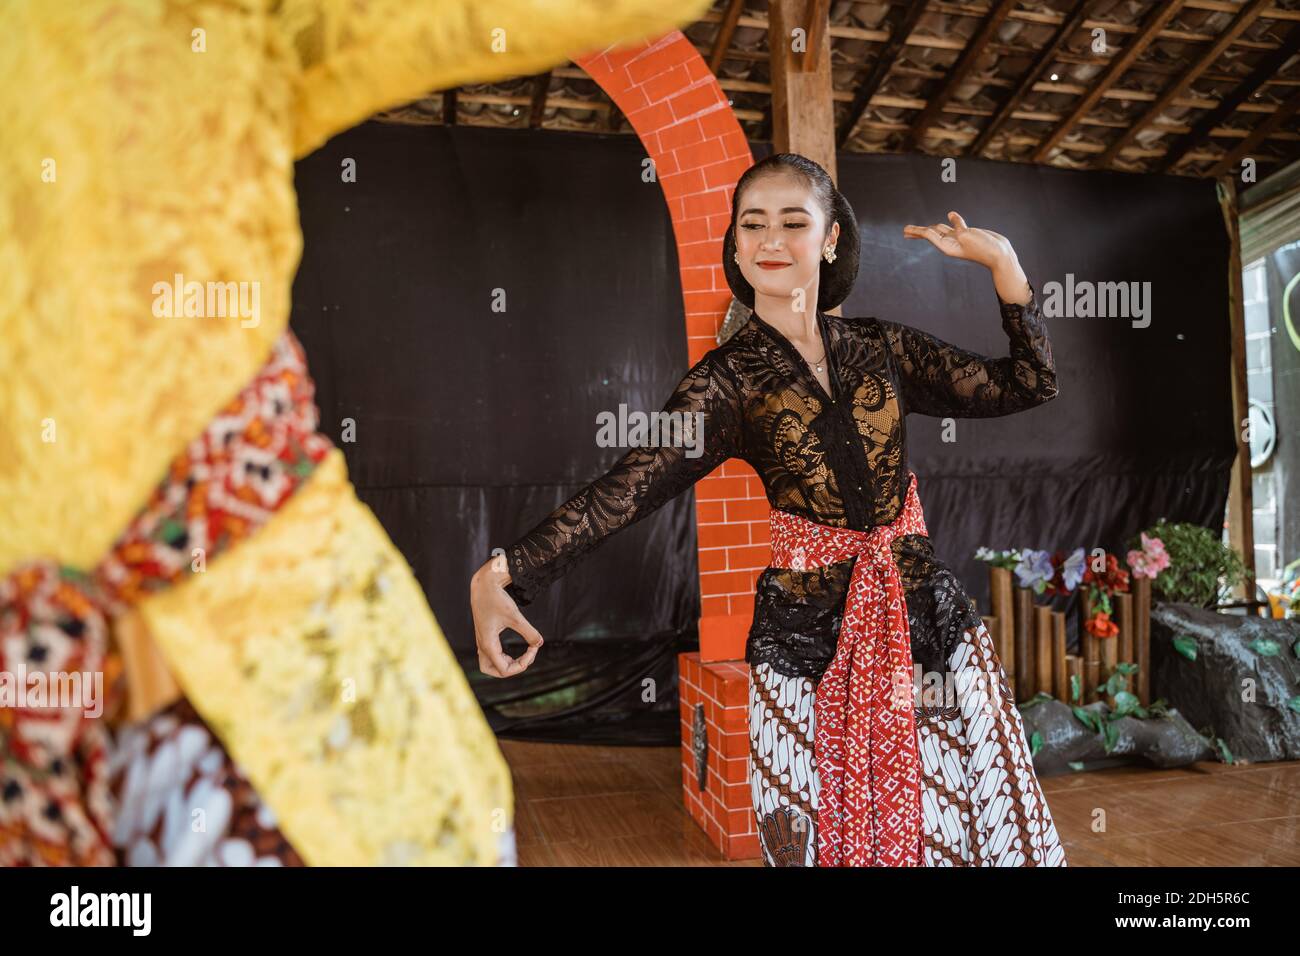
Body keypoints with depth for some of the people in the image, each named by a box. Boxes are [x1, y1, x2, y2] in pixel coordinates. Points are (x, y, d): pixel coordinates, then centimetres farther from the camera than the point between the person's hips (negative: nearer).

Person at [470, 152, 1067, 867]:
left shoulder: (881, 348, 6)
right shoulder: (730, 377, -4)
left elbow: (1027, 384, 11)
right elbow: (628, 487, -18)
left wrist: (1002, 262, 1)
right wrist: (503, 574, -30)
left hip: (926, 616, 4)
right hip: (807, 635, -3)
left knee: (976, 825, 11)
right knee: (822, 834, 6)